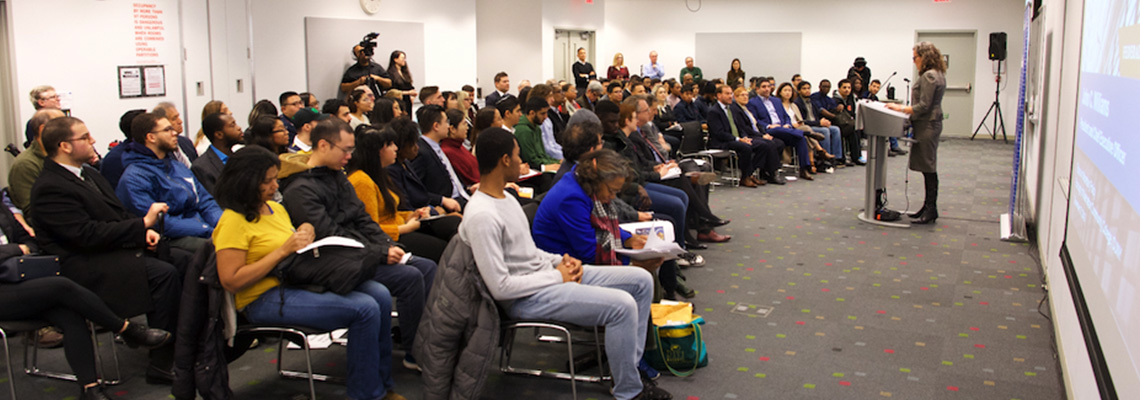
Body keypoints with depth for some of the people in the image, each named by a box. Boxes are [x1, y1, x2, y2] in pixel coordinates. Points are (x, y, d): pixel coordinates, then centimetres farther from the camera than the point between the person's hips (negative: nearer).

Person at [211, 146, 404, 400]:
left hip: (299, 282, 9)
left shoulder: (275, 208, 15)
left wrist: (305, 235, 2)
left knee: (380, 294, -10)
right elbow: (231, 282, -19)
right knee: (365, 308, -24)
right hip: (265, 298, -9)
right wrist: (283, 251, -18)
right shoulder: (233, 222, -11)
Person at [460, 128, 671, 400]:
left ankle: (630, 365, 14)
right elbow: (500, 287, -24)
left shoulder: (504, 197, 11)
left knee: (641, 280, 6)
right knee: (622, 305, -25)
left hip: (549, 274, 10)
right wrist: (557, 276, -15)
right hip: (527, 298, -10)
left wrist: (560, 261, 1)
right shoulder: (482, 216, -22)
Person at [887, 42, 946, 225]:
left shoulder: (929, 76, -16)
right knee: (927, 168, 13)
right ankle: (929, 207, 20)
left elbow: (923, 106, -20)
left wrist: (902, 109, -12)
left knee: (928, 168, -6)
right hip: (930, 124, 10)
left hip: (927, 126, -10)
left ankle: (931, 210, -2)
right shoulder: (937, 75, 16)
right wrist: (905, 109, 15)